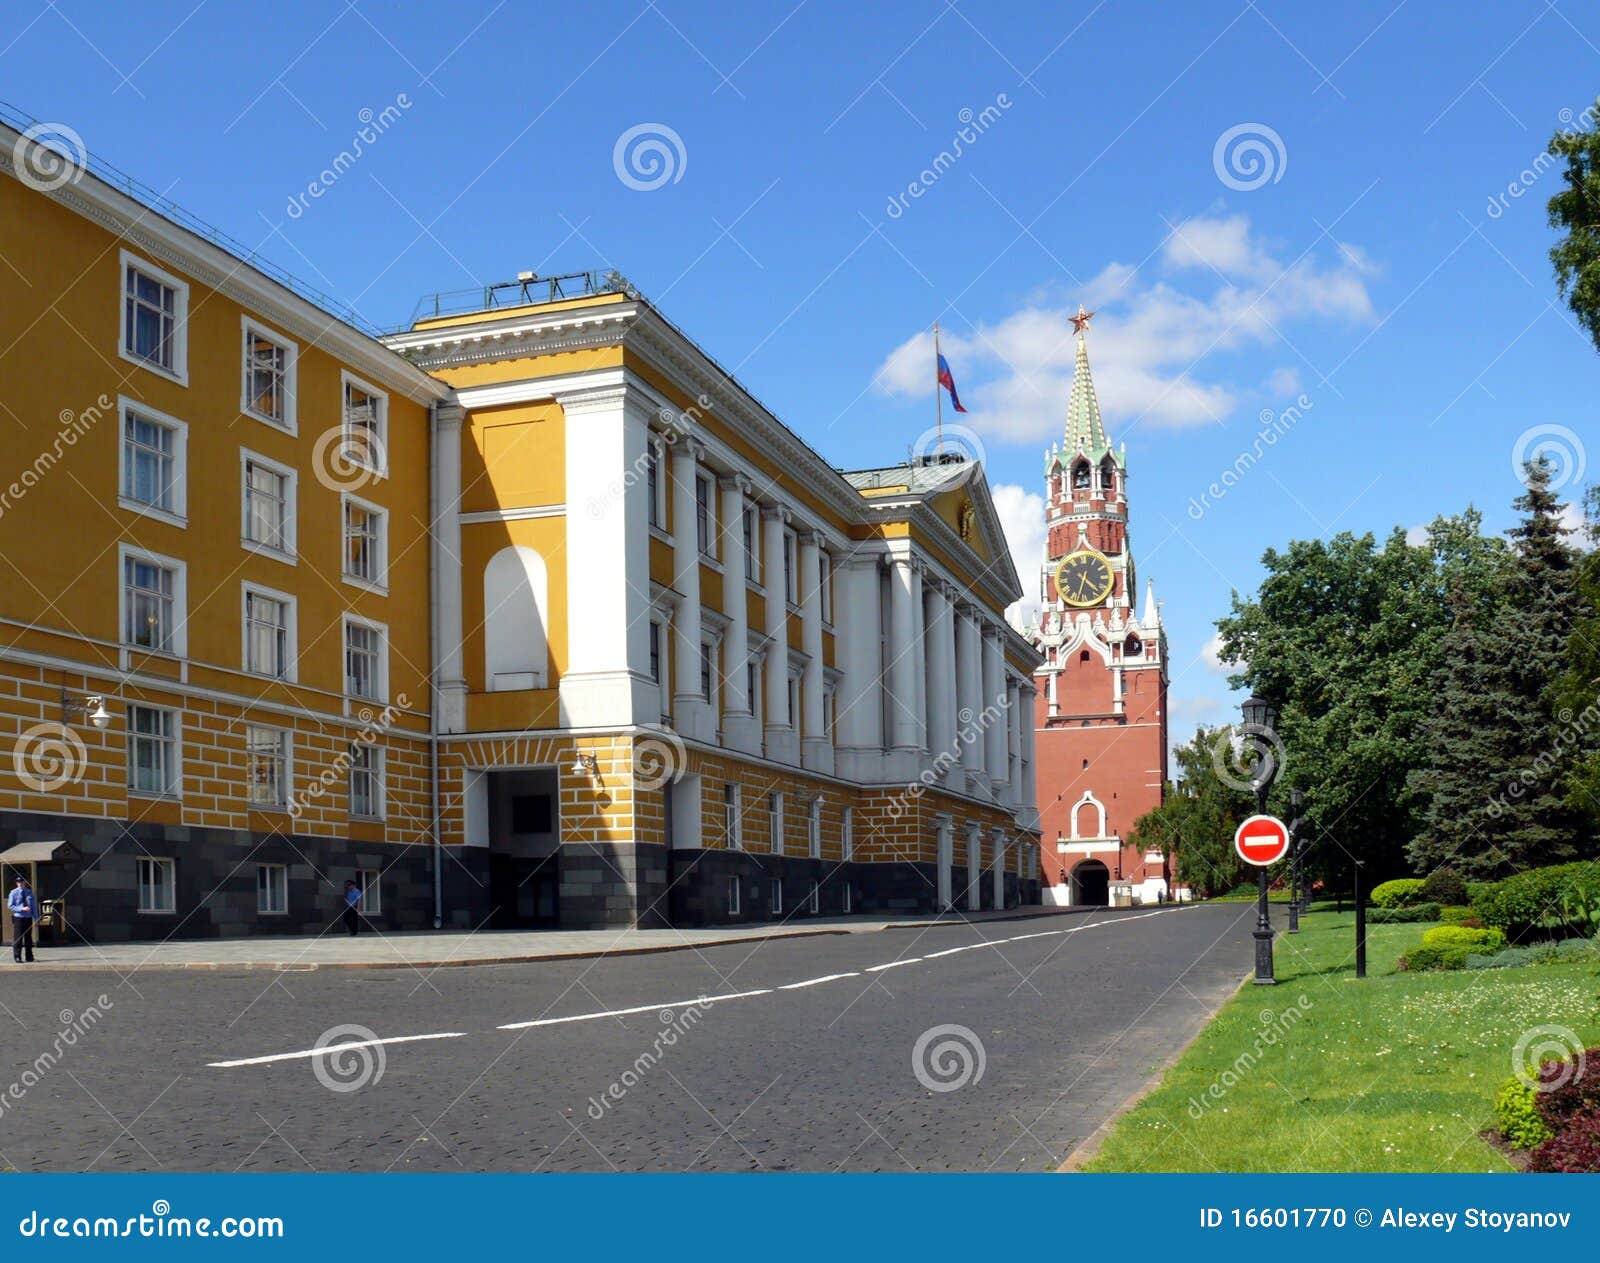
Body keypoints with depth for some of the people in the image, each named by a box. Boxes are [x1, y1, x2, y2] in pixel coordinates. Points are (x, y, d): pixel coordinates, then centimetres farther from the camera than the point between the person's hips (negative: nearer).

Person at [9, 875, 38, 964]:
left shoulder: (29, 893, 9)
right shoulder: (14, 893, -2)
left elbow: (34, 906, 11)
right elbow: (10, 905, -6)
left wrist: (36, 918, 6)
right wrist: (21, 909, -19)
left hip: (28, 917, 3)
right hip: (18, 917, -3)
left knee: (28, 938, 7)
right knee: (18, 938, -3)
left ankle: (29, 957, 13)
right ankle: (17, 957, 3)